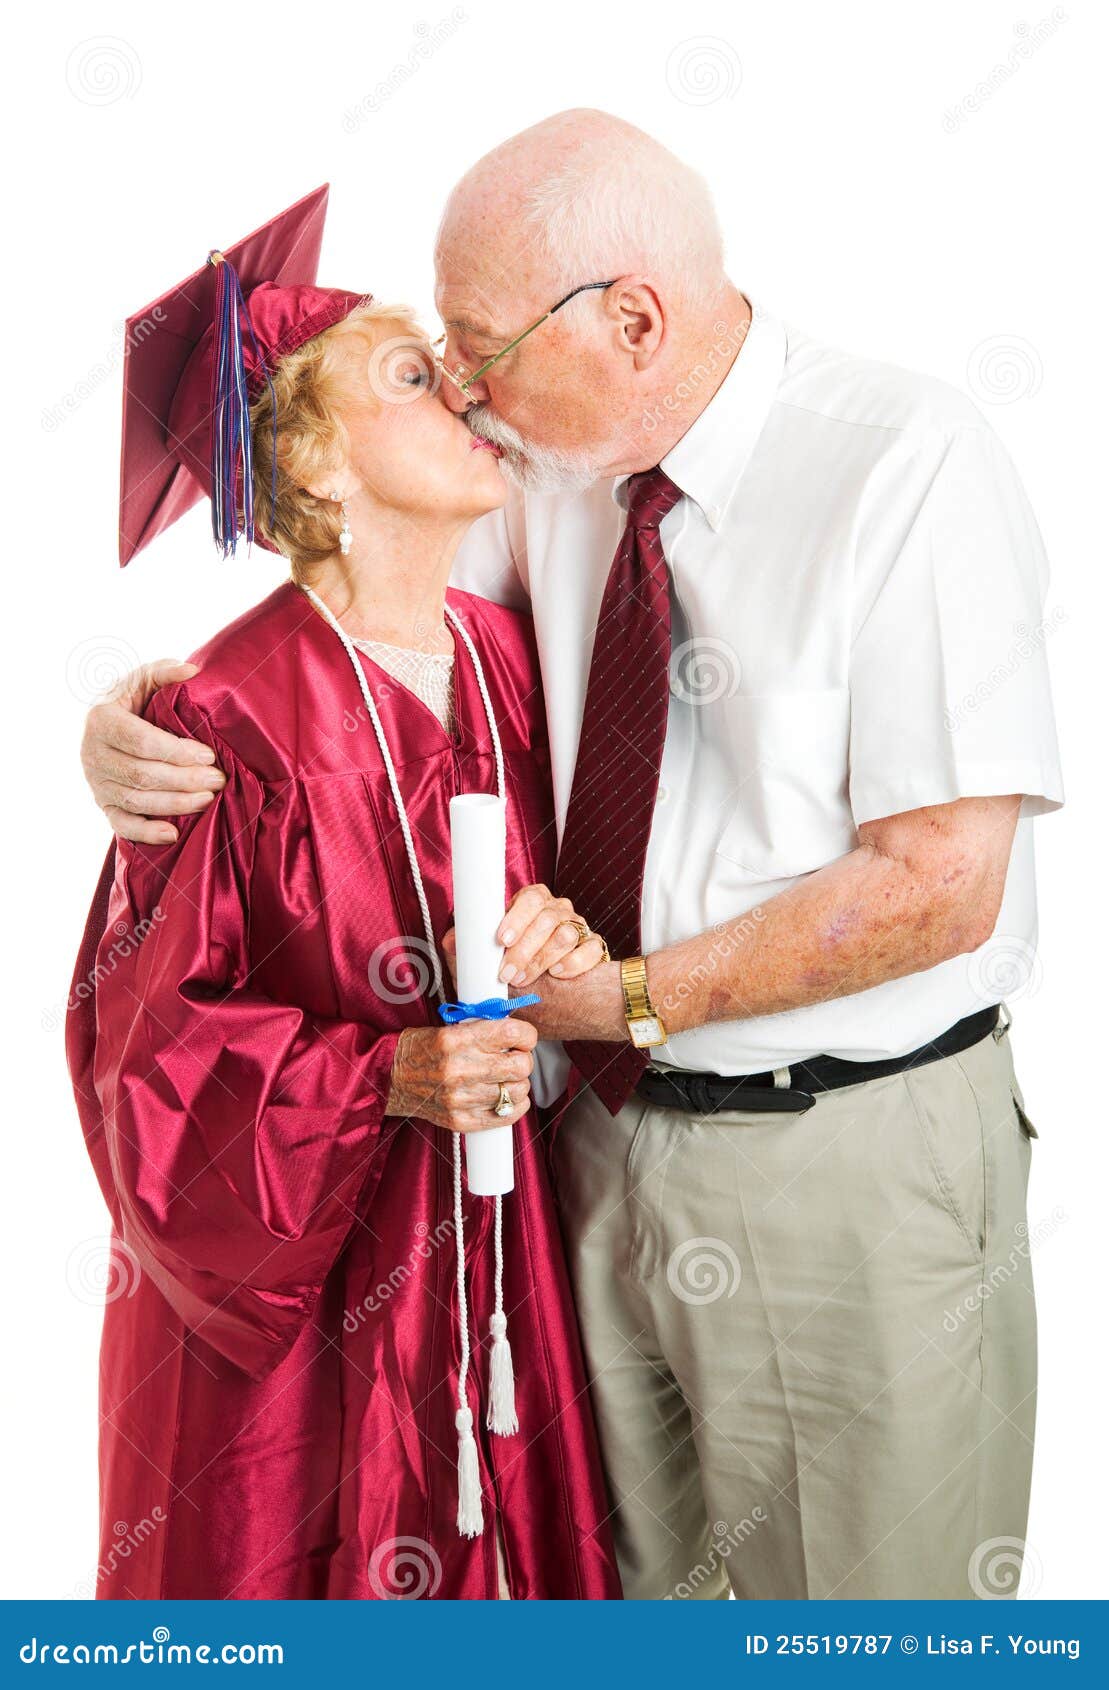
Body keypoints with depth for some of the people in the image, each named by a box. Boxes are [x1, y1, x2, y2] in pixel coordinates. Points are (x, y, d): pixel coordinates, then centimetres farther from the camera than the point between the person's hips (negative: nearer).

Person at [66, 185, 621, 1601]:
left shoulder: (510, 660, 0)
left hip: (496, 1253, 5)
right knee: (309, 1563, 12)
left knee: (509, 1552, 17)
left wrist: (564, 938, -12)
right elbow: (150, 1034, -13)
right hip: (292, 1270, -5)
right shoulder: (230, 716, -17)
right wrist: (385, 1075, -24)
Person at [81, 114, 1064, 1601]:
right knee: (630, 1577, 21)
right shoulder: (555, 473, 1)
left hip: (848, 1161, -5)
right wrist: (146, 711, -8)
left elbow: (939, 886, -20)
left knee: (858, 1598, 14)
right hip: (608, 1128, 5)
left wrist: (630, 997, -17)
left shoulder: (910, 464, -16)